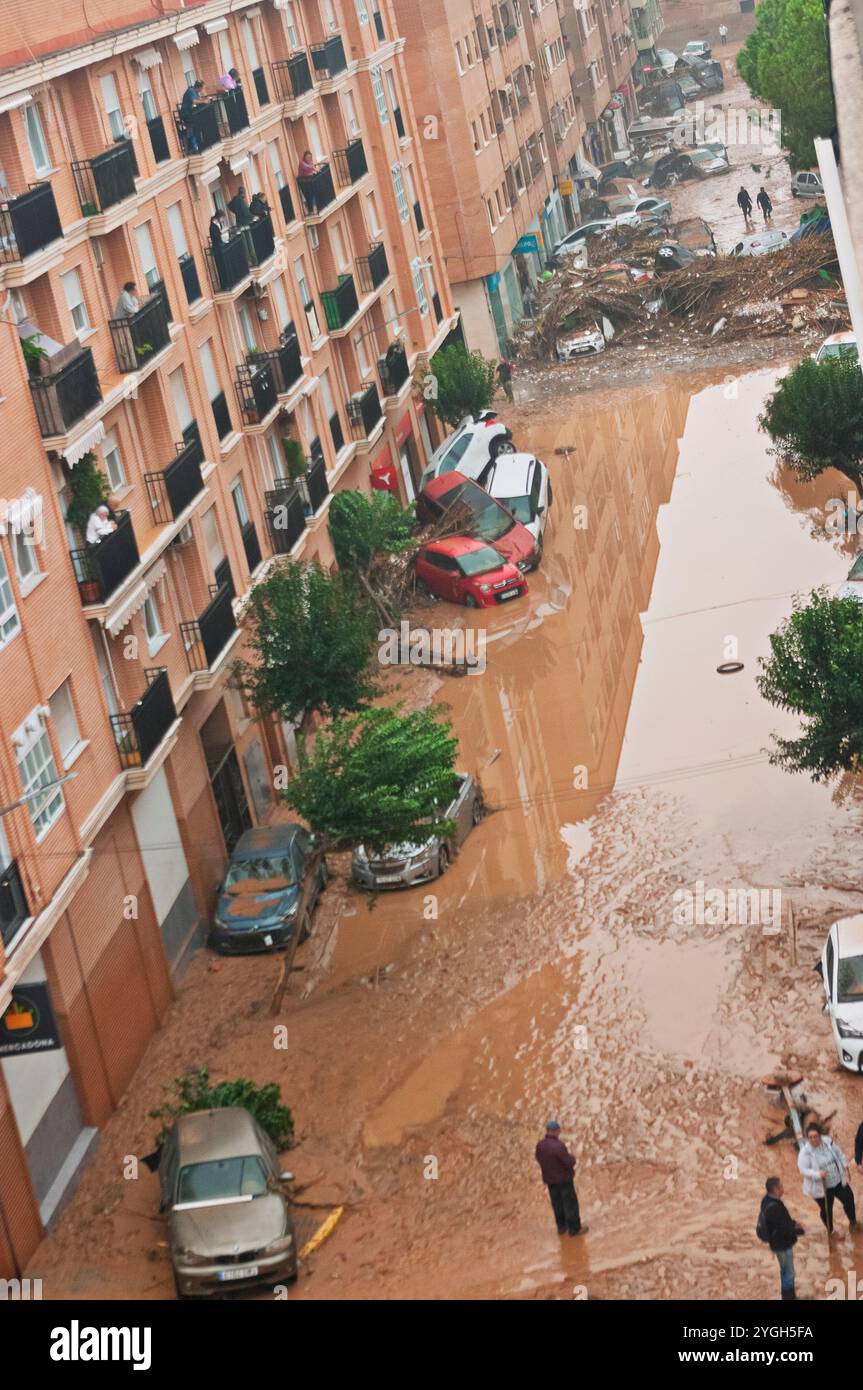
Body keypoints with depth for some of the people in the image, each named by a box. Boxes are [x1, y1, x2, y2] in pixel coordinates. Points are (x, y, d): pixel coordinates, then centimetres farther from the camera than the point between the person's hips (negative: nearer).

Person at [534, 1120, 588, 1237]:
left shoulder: (540, 1145, -10)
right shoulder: (558, 1146, -31)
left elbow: (539, 1159, 7)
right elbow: (570, 1162, -26)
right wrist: (571, 1157, -4)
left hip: (549, 1179, 6)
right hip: (564, 1179, -6)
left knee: (557, 1203, 21)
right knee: (570, 1203, 9)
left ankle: (561, 1226, 34)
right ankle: (574, 1229, 19)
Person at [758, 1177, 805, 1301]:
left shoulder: (768, 1199, -3)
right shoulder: (773, 1208, -35)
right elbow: (784, 1229, -29)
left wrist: (793, 1222, 5)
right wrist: (800, 1231, -13)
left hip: (779, 1242, 10)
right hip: (782, 1245, -10)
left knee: (786, 1271, 25)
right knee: (788, 1273, 6)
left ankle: (789, 1296, 41)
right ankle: (788, 1297, 21)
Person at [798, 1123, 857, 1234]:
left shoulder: (828, 1142, -11)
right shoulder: (805, 1152, -23)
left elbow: (840, 1154, 5)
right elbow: (803, 1170, -23)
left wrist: (845, 1168, 6)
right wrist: (818, 1174, -36)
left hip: (838, 1182, 4)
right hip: (821, 1187, -4)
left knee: (849, 1200, 16)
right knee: (826, 1209, 11)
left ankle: (853, 1222, 46)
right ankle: (830, 1231, 38)